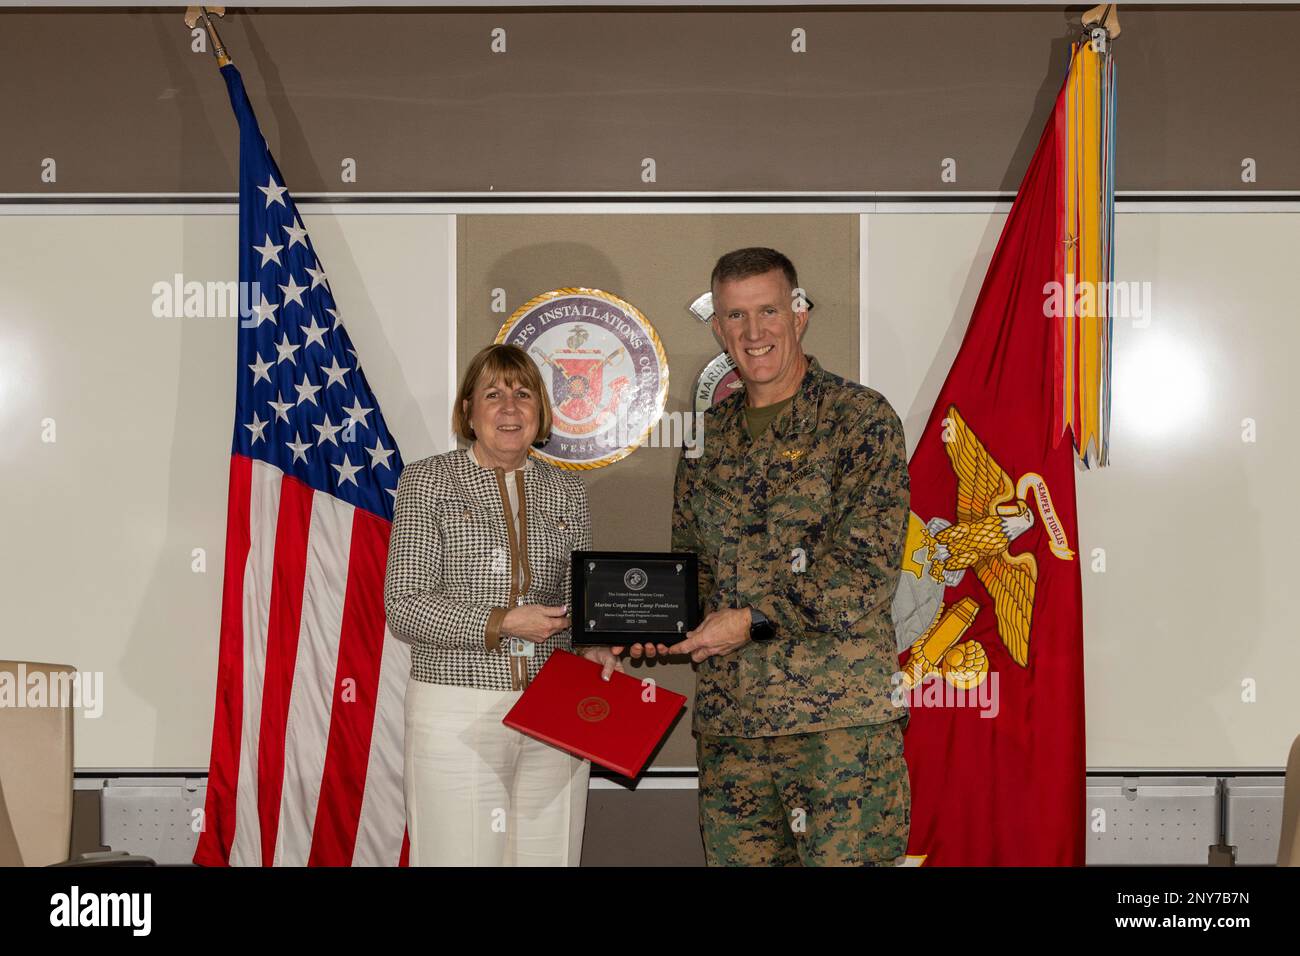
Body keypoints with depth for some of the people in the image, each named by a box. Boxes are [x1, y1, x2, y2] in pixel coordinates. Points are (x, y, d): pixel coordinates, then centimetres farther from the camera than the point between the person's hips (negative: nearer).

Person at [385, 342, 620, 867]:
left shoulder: (566, 491, 11)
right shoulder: (427, 481, 0)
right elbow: (403, 606, -7)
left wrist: (594, 647, -5)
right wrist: (503, 623, -16)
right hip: (456, 713, -3)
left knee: (548, 854, 5)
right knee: (460, 855, -1)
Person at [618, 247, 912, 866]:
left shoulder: (861, 418, -2)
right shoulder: (709, 435, 15)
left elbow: (870, 566, -11)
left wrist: (755, 620, -15)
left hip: (841, 716, -5)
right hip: (727, 721, 5)